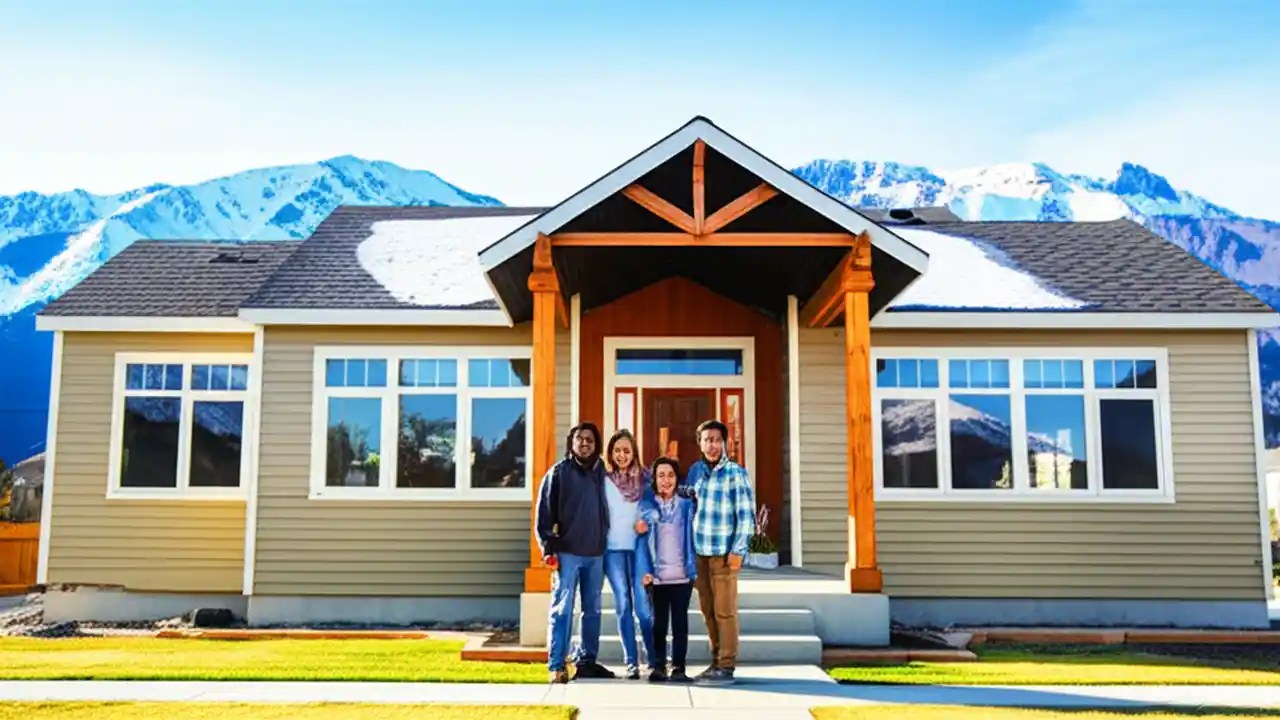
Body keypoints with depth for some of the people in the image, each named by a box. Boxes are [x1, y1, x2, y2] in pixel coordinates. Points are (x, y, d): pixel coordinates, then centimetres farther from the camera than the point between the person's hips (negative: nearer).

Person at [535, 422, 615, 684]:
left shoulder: (601, 472, 11)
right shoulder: (558, 472, -1)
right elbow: (544, 512, -4)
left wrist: (605, 541, 9)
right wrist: (548, 548, -10)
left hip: (596, 553, 5)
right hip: (567, 552, -5)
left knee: (593, 610, 10)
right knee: (562, 609, -5)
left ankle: (587, 661, 20)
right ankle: (556, 665, -3)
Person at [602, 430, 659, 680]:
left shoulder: (645, 478, 7)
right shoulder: (604, 480, 6)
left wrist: (646, 522, -7)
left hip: (638, 546, 0)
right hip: (613, 548, 0)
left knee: (643, 604, -5)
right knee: (623, 605, 1)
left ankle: (655, 659, 6)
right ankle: (631, 662, 5)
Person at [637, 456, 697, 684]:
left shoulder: (686, 505, 7)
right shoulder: (647, 506, 5)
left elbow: (692, 537, 7)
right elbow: (643, 540, 2)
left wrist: (694, 569, -1)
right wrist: (645, 570, -8)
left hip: (682, 575, 0)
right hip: (657, 576, 0)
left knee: (679, 621, 3)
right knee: (659, 622, 5)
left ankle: (678, 667, 7)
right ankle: (658, 666, 11)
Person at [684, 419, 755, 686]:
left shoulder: (735, 473, -6)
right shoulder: (695, 470, 10)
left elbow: (746, 514, -8)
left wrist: (738, 550, -12)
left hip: (724, 552, -5)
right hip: (699, 552, 5)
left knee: (724, 611, -3)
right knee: (708, 611, 11)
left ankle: (726, 667, 2)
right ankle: (716, 662, 20)